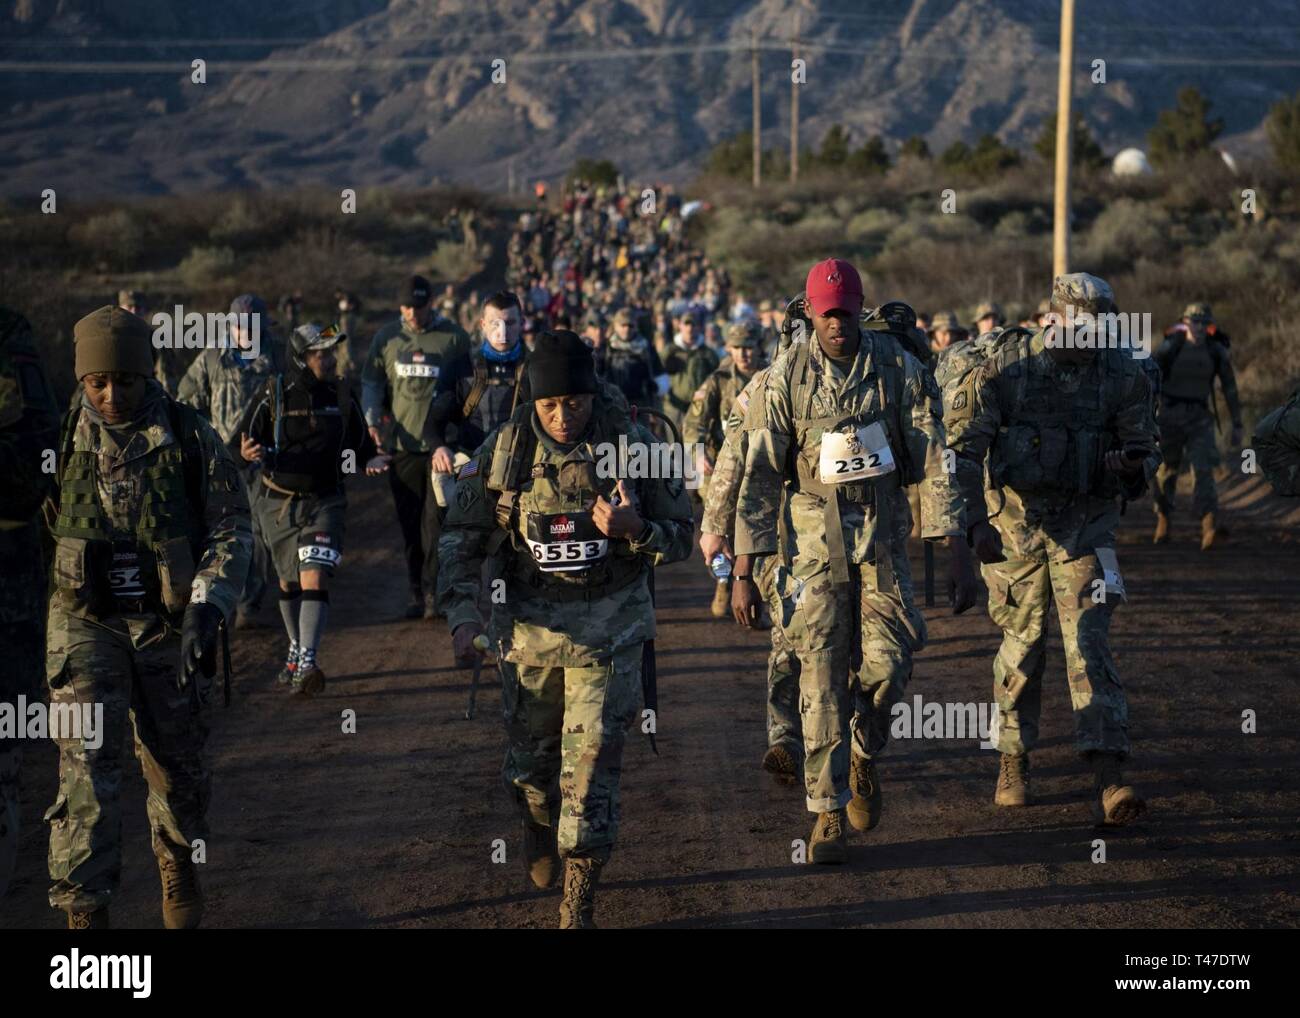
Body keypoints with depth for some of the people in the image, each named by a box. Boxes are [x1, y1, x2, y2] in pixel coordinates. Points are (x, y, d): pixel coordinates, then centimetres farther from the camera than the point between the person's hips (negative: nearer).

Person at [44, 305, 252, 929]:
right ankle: (84, 911, -10)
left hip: (170, 622, 1)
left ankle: (179, 868, 40)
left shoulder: (192, 439, -5)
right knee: (86, 767, -11)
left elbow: (232, 530, -4)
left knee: (178, 762, 14)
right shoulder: (59, 441, -3)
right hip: (86, 623, -1)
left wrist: (208, 608, -17)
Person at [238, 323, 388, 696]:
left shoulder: (342, 394, 1)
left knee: (315, 578, -17)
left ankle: (307, 664, -26)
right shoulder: (274, 393, -6)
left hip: (325, 501, -1)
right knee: (289, 582, 15)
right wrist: (247, 453, -25)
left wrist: (371, 460, -8)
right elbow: (244, 438, -2)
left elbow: (360, 441, 13)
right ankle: (296, 649, 37)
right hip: (279, 503, 1)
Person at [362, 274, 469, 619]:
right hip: (402, 445, 3)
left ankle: (432, 592, -3)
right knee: (410, 523, 6)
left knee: (435, 519, -7)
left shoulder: (453, 337, 2)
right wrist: (371, 424, -3)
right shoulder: (387, 338, 8)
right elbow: (371, 383, 11)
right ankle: (417, 592, 12)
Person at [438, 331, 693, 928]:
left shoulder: (633, 446, -8)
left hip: (608, 627, -2)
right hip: (529, 625, 2)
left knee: (591, 764, -7)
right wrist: (463, 614, -13)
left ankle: (579, 905, 2)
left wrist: (633, 530, -22)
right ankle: (539, 832, 47)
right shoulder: (506, 450, -6)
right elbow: (462, 537, 0)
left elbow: (680, 538, -1)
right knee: (529, 760, 13)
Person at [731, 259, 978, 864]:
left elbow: (934, 461, -3)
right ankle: (828, 814, 3)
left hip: (882, 531, 1)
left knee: (888, 664, -3)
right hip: (814, 533, -1)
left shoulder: (898, 368, -4)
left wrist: (956, 552, -8)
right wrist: (744, 571, -8)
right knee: (821, 677, -3)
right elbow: (760, 475, -4)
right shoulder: (788, 376, -6)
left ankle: (864, 759, 28)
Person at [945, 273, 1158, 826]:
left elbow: (1143, 446, 5)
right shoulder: (1004, 368, -9)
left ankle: (1109, 785, -18)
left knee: (1090, 645, -10)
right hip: (1016, 524, 0)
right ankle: (1012, 764, 28)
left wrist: (1134, 468, -20)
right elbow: (963, 444, -6)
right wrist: (974, 521, -14)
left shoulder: (1122, 374, -3)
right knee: (1022, 645, 9)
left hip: (1086, 525, 0)